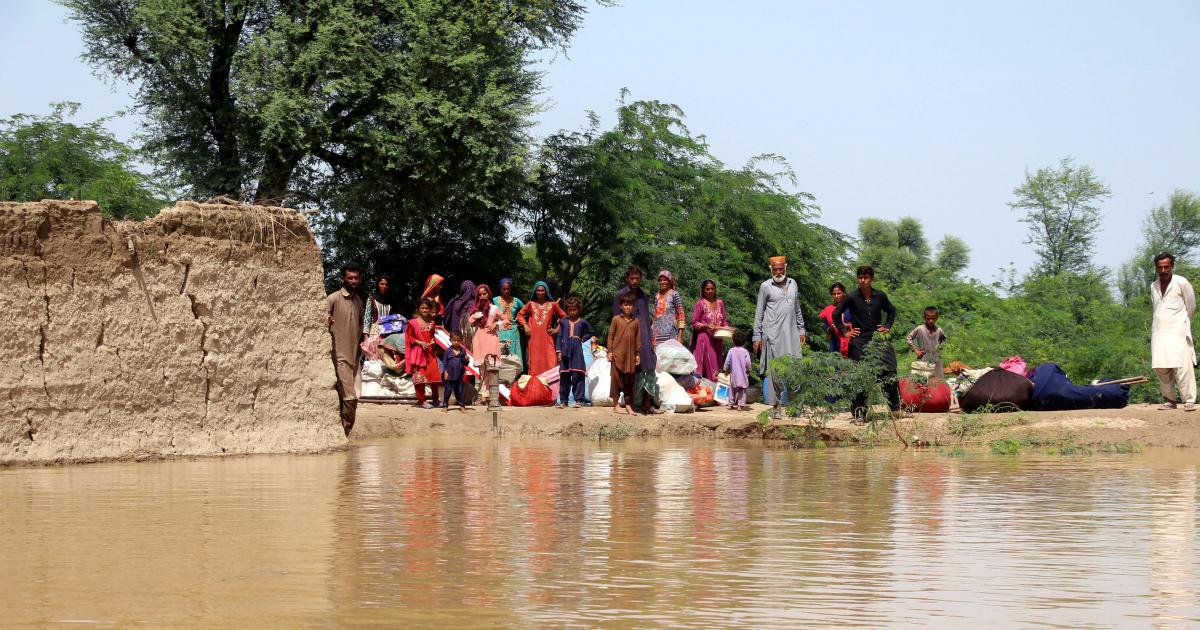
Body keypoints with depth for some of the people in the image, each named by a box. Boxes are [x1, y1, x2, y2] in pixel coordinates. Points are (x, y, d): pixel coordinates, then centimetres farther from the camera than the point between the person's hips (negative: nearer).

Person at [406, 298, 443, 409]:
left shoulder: (431, 323, 9)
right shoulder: (413, 323, -4)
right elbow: (409, 337, -4)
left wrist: (433, 342, 1)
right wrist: (420, 343, -15)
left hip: (430, 351, 4)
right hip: (418, 352, -4)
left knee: (434, 374, 2)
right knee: (419, 376, -2)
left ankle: (435, 399, 15)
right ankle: (421, 400, 5)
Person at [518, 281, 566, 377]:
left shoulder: (552, 305, 7)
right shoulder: (531, 304, 10)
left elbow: (564, 317, 11)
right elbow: (520, 314, 18)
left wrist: (556, 329, 4)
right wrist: (525, 326, 5)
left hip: (547, 338, -1)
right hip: (534, 338, 1)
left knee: (550, 363, -11)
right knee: (535, 362, -2)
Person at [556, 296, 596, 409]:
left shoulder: (582, 322, 6)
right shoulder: (563, 322, 9)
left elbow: (592, 332, 20)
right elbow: (559, 337, 9)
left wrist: (584, 338, 4)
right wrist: (559, 351, 3)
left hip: (577, 351, -2)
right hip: (566, 351, 2)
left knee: (577, 376, -6)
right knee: (564, 377, 4)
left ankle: (579, 400, -3)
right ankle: (563, 400, 9)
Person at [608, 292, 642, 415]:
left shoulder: (636, 321, 8)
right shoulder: (616, 319, 2)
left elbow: (638, 339, 11)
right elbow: (611, 336, 3)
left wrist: (638, 354, 7)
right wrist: (610, 351, -3)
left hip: (630, 355, 2)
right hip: (618, 354, -2)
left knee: (629, 381, 5)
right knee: (617, 379, -1)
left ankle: (628, 405, 11)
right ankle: (616, 405, 2)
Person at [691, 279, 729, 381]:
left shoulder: (720, 303, 13)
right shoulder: (700, 304, -1)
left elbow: (725, 320, 19)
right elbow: (694, 323, -3)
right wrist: (707, 326, -18)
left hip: (717, 340, 5)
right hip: (704, 338, -5)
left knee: (716, 367, 2)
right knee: (708, 366, -11)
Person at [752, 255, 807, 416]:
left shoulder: (793, 284, 14)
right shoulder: (766, 287, 2)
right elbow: (759, 313, 3)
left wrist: (801, 330, 16)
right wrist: (757, 337, -1)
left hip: (791, 333, 4)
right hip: (772, 334, -4)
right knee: (774, 369, -4)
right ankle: (775, 406, -2)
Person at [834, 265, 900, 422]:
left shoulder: (880, 296, 4)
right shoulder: (852, 298, -4)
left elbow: (891, 311, 22)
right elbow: (836, 315, 6)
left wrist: (887, 327, 10)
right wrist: (844, 332, 1)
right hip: (860, 342, -2)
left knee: (889, 373, -4)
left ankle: (895, 408, 7)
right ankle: (859, 413, 4)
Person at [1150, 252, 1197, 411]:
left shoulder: (1181, 283, -1)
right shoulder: (1154, 287, 15)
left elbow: (1191, 307, 7)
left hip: (1177, 331, -5)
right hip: (1158, 331, 5)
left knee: (1181, 366, -14)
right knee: (1160, 368, -2)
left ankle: (1189, 401, -14)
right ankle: (1170, 400, 7)